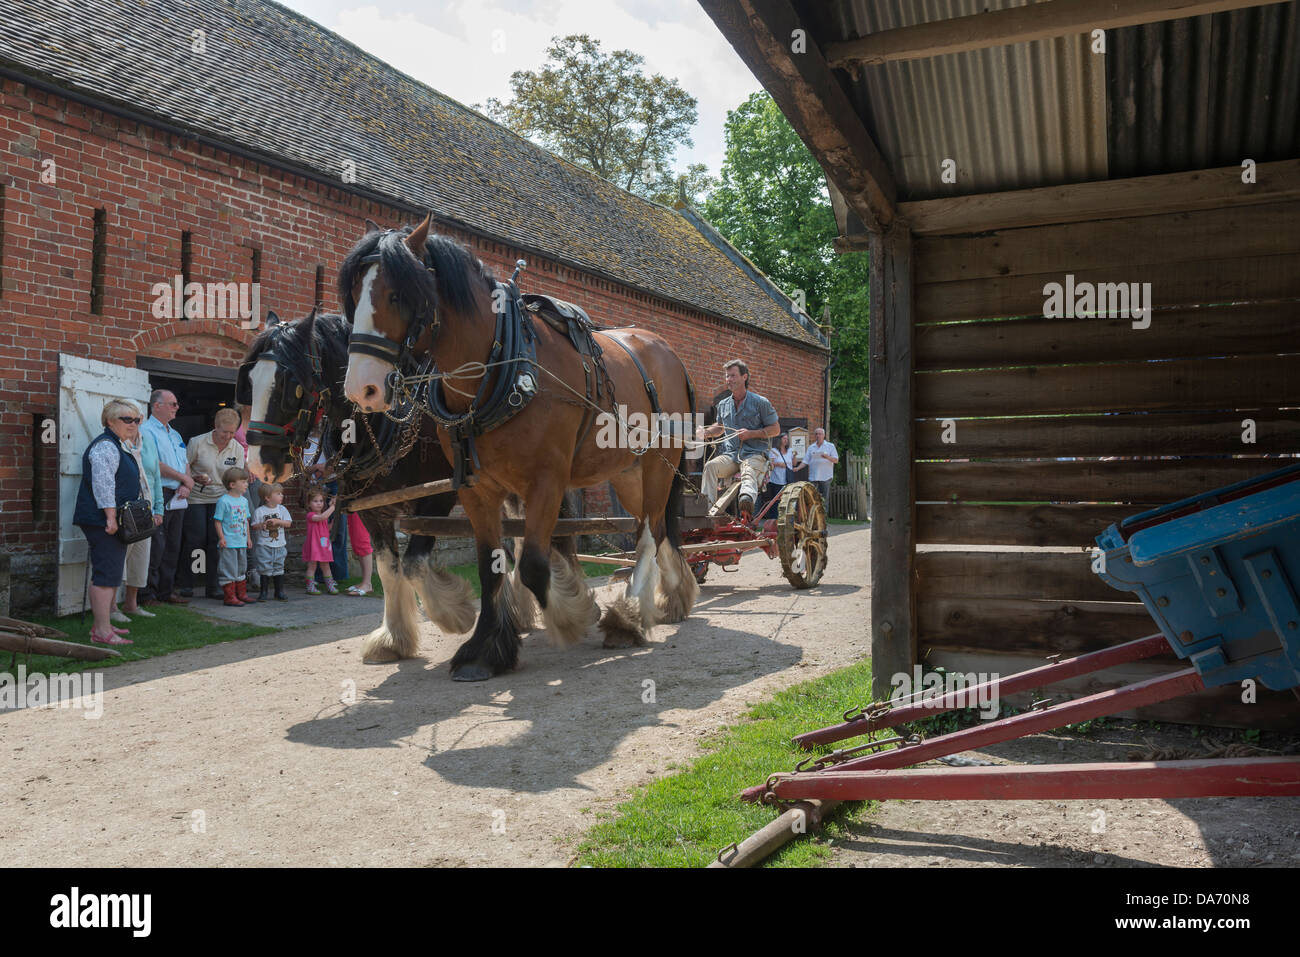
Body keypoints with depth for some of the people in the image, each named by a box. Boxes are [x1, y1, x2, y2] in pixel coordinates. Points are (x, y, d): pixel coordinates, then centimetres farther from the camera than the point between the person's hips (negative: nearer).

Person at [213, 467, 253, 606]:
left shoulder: (244, 501, 11)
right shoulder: (223, 501, -12)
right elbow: (217, 521, -11)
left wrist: (248, 537, 18)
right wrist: (221, 537, -15)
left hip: (242, 542, 8)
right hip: (228, 543, -8)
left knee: (242, 568, 15)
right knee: (229, 570, -4)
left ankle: (241, 594, 24)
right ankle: (229, 597, 1)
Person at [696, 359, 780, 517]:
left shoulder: (760, 402, 3)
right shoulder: (723, 405, 18)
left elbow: (776, 428, 5)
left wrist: (750, 434, -9)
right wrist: (706, 432, 13)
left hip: (754, 453, -4)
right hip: (730, 453, 4)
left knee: (748, 474, -37)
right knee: (710, 466, -27)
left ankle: (747, 499, -69)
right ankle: (708, 506, -36)